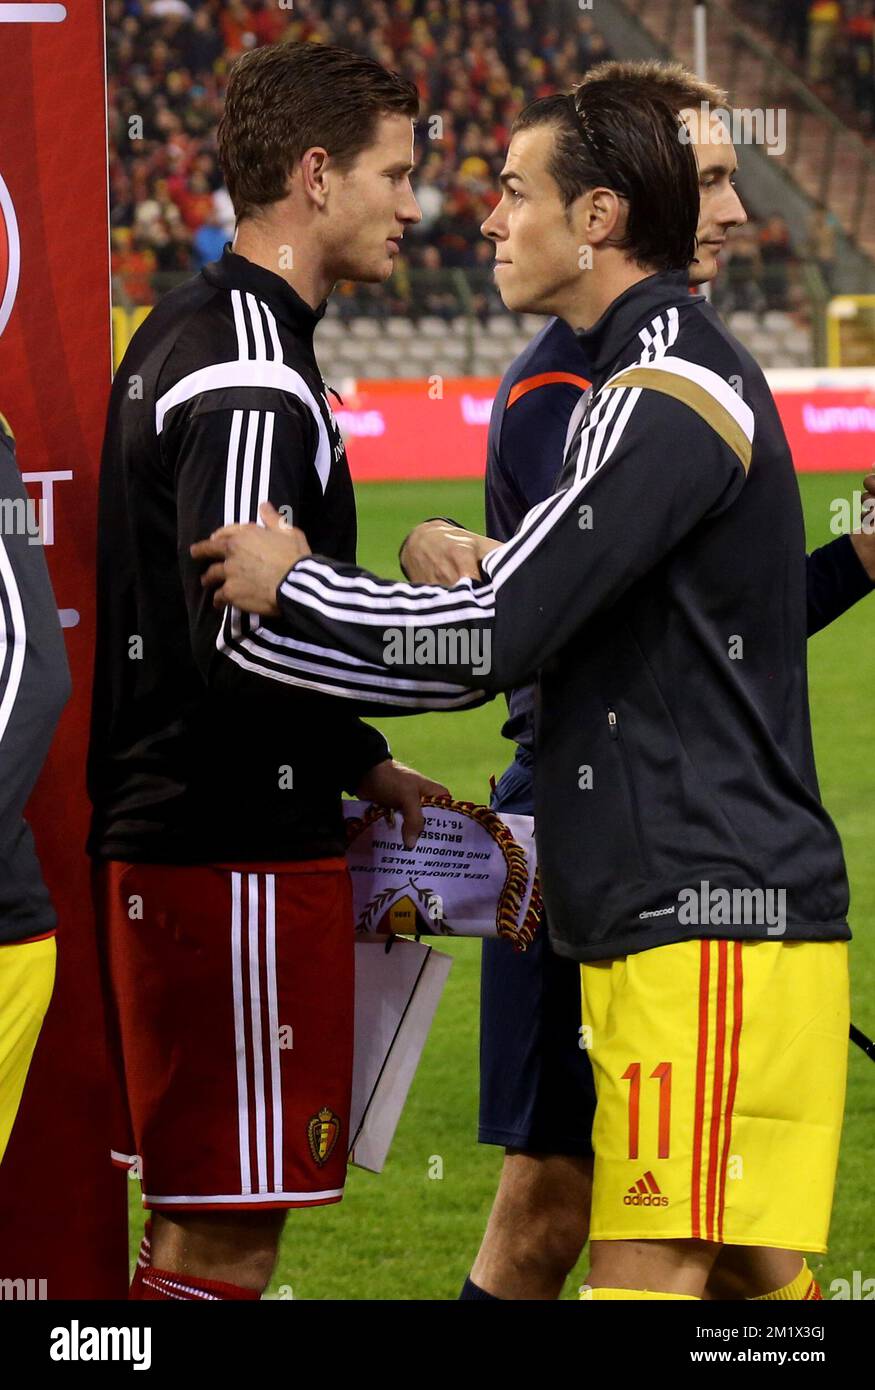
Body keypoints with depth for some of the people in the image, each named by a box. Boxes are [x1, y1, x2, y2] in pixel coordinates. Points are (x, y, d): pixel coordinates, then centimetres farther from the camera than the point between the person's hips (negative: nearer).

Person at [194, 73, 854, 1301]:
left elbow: (497, 634, -18)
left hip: (706, 924, -10)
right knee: (737, 1278, 9)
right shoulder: (688, 376, 20)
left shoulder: (665, 397, -14)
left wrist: (292, 581, -5)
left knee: (648, 1275, -13)